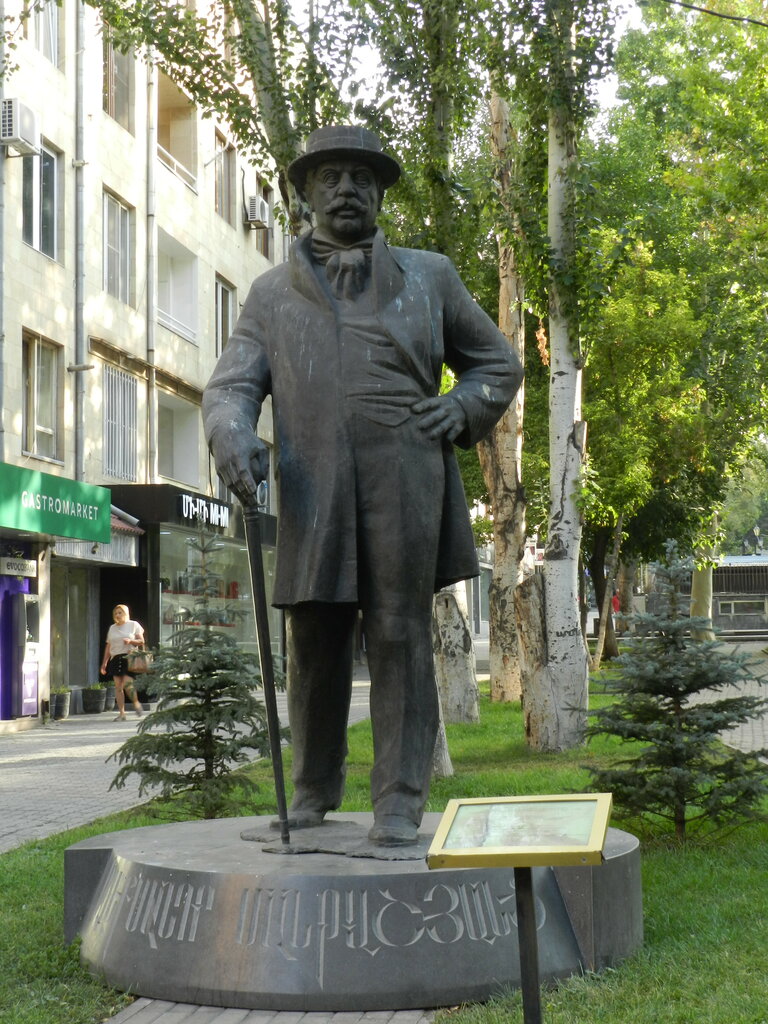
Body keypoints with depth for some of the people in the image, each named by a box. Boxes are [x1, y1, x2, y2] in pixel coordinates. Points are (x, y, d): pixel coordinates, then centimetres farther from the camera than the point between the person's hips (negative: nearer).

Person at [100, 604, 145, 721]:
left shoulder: (133, 625, 6)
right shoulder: (112, 628, 19)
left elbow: (141, 641, 3)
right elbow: (108, 646, 19)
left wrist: (130, 641, -15)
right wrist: (104, 663, 15)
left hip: (129, 658, -5)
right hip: (115, 659, 5)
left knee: (127, 683, -17)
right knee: (118, 686, -1)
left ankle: (136, 703, 8)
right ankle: (121, 713, 1)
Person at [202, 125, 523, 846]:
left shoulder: (428, 276, 17)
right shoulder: (272, 293, 17)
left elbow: (499, 363, 22)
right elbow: (232, 384, 6)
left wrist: (461, 410, 1)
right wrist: (232, 436, -17)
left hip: (405, 483, -1)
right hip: (312, 491, 1)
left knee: (400, 638, -2)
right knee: (314, 643, 6)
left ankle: (399, 805, 2)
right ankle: (313, 793, 22)